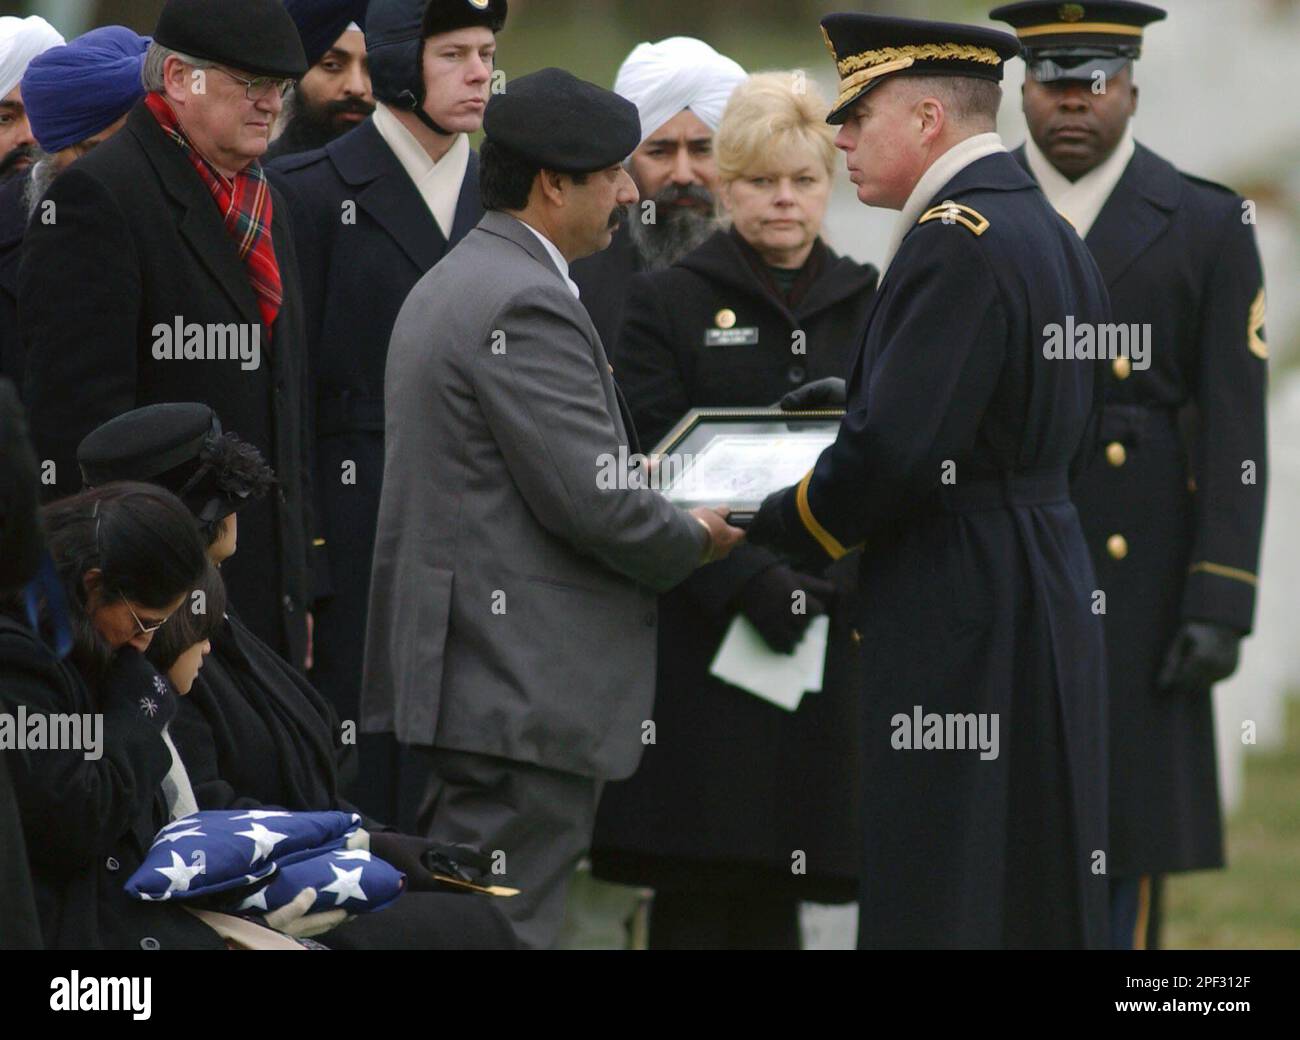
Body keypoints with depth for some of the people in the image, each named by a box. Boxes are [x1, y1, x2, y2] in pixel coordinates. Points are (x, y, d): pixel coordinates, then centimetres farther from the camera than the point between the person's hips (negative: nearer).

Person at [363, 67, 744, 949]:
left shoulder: (447, 285, 17)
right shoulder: (526, 306, -17)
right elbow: (594, 502, -20)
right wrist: (692, 540, -1)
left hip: (467, 669, 11)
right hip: (528, 690, -11)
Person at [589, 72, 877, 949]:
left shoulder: (865, 306, 13)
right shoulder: (670, 302, 3)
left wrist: (841, 580, -7)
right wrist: (745, 580, -18)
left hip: (831, 637, 3)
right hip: (703, 640, -3)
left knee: (773, 899, 4)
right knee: (696, 905, -4)